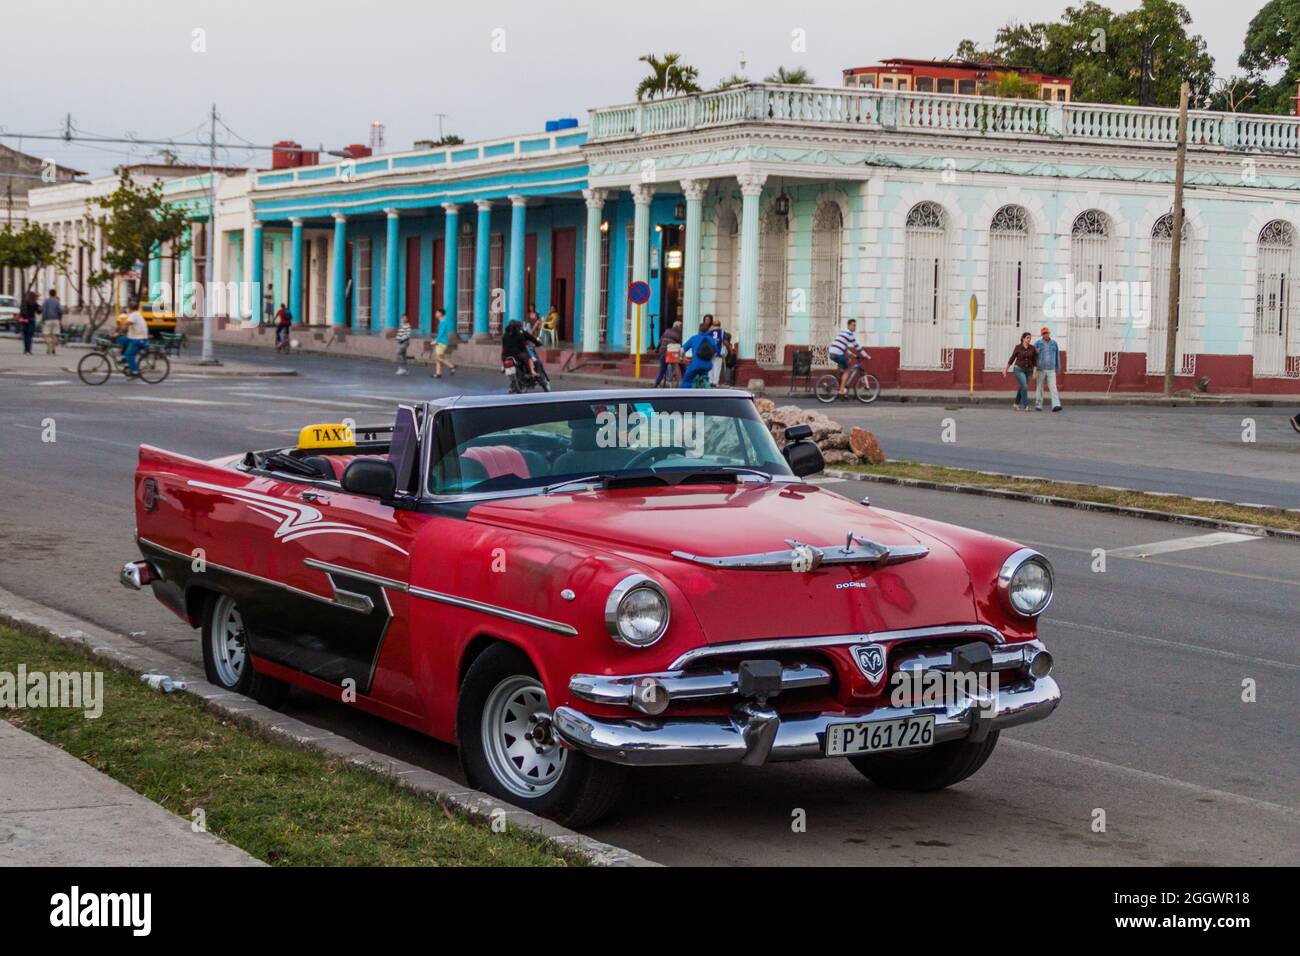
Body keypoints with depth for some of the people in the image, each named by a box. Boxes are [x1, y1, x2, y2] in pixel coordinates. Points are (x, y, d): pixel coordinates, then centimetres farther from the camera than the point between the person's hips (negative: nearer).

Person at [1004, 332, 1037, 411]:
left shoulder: (1032, 348, -1)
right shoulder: (1018, 347, -9)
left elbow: (1034, 361, 4)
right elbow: (1011, 359, -3)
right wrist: (1005, 370, 0)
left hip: (1028, 371, 4)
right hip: (1019, 370, -4)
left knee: (1022, 388, 12)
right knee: (1024, 387, -19)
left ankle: (1016, 404, 32)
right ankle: (1026, 406, -14)